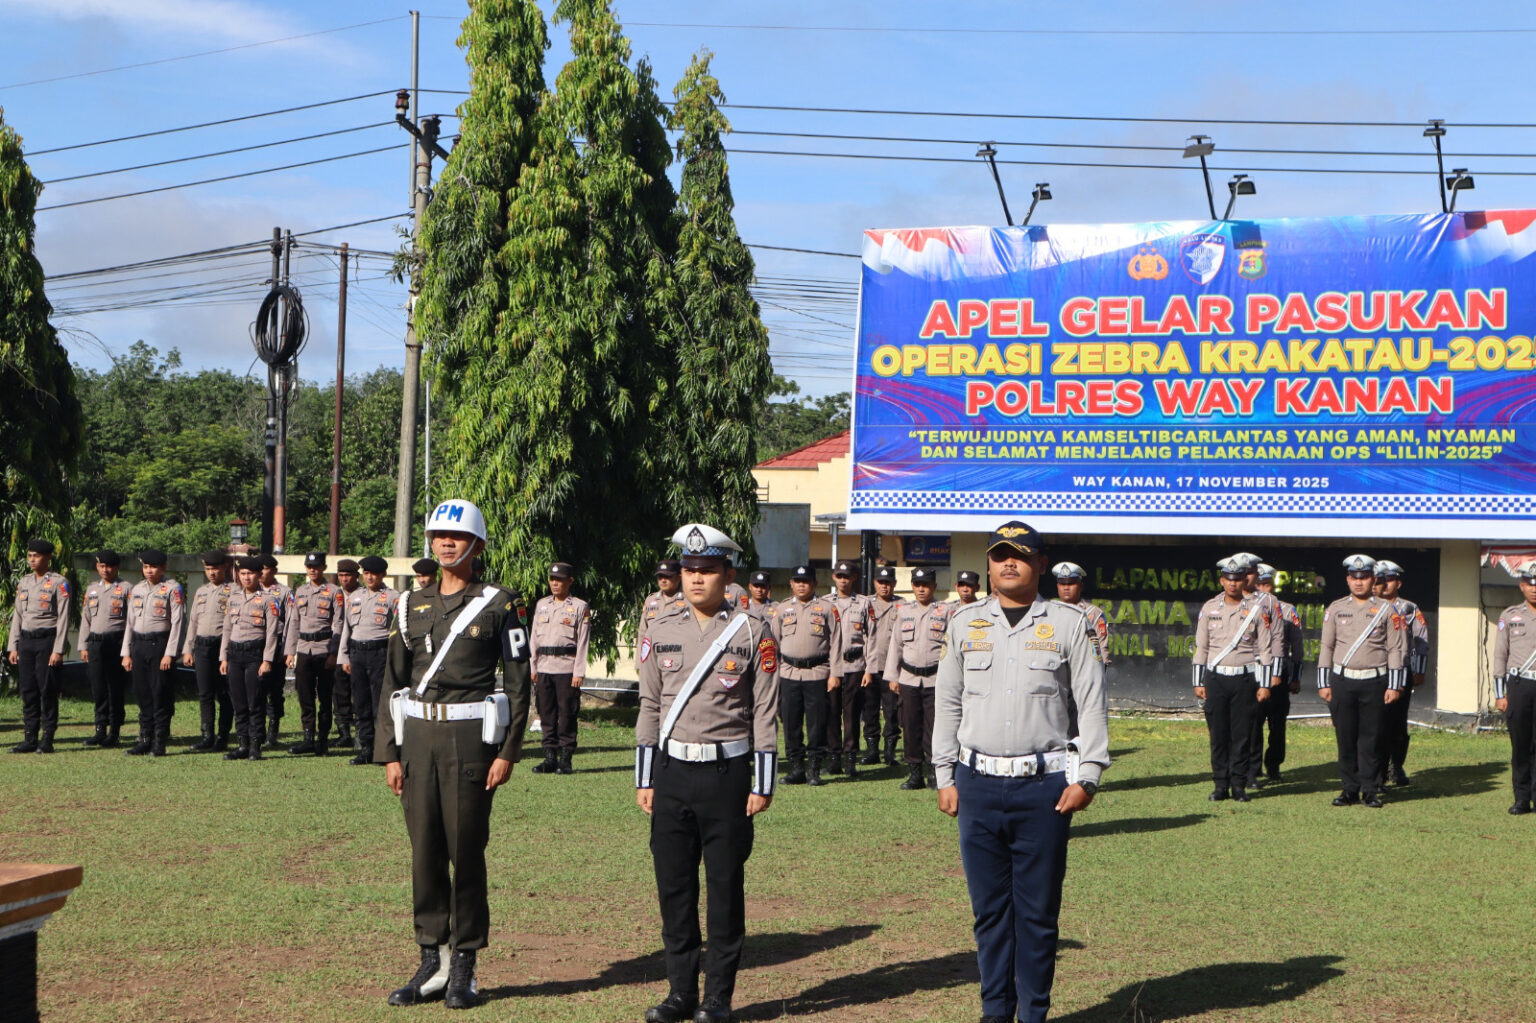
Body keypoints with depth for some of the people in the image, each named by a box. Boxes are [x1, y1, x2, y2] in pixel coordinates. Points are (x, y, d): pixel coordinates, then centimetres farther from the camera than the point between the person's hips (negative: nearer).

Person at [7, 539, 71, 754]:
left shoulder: (59, 583, -5)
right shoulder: (23, 582, 14)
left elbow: (63, 618, -9)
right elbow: (17, 616, 16)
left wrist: (58, 650, -14)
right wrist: (13, 646, 9)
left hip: (47, 640, -6)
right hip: (26, 641, 6)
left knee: (48, 691, -3)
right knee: (28, 691, 6)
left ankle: (47, 740, 2)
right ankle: (30, 739, 11)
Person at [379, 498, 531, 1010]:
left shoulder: (499, 605, -1)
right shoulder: (413, 606, 12)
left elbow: (518, 683, -3)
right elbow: (395, 682, 13)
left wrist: (507, 753, -9)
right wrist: (389, 753, 6)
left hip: (471, 737, -4)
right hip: (419, 738, 4)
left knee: (466, 853, 1)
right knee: (424, 852, 6)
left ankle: (464, 968, 11)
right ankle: (433, 962, 16)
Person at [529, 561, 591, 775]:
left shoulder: (580, 607, 1)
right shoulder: (541, 604, 15)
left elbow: (583, 642, -3)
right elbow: (535, 637, 17)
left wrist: (579, 673, -9)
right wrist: (533, 667, 10)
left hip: (567, 668, -5)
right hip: (544, 667, 5)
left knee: (566, 715, -3)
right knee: (546, 715, 5)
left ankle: (565, 760, 2)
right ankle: (550, 759, 11)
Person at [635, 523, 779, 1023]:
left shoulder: (752, 630, -3)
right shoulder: (662, 629, 6)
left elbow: (765, 712, -3)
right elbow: (650, 705, 10)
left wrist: (762, 785, -6)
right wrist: (644, 779, 8)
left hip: (727, 772, -3)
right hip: (672, 770, 3)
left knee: (725, 888, 3)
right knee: (673, 887, 6)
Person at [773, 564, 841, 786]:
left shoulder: (827, 608, 4)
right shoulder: (782, 609, 12)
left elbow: (834, 643, 2)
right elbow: (773, 642, 13)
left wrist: (834, 674, -3)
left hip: (817, 674, -2)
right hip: (789, 674, 2)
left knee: (817, 722, -1)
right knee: (790, 722, 2)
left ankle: (815, 770, 6)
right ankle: (796, 768, 10)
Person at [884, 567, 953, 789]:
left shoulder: (946, 611, 2)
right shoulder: (903, 611, 11)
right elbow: (895, 644, 14)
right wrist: (892, 676, 10)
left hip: (936, 678, -3)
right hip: (908, 678, 3)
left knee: (934, 728, -4)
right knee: (911, 727, 4)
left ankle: (934, 772, 5)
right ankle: (914, 773, 11)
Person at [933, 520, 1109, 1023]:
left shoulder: (1067, 625, 3)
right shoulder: (963, 624, 10)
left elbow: (1092, 704, 3)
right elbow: (947, 704, 14)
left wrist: (1087, 776, -5)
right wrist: (945, 776, 9)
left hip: (1044, 786, -2)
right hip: (979, 785, 2)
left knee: (1039, 910, 2)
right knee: (989, 907, 7)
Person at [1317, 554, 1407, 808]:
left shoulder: (1386, 610, 3)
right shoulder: (1336, 609, 8)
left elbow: (1397, 649, 2)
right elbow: (1326, 647, 9)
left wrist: (1394, 686, -4)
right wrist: (1323, 683, 4)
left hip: (1374, 682, -1)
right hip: (1342, 682, 1)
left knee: (1371, 738, 1)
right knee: (1345, 737, 3)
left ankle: (1371, 790, 9)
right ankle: (1350, 789, 11)